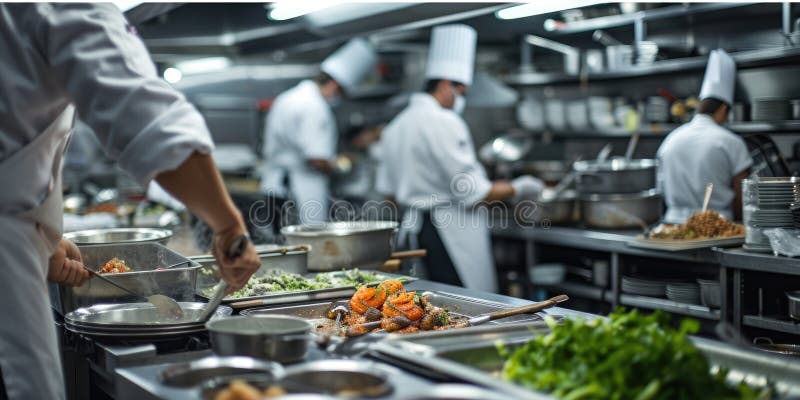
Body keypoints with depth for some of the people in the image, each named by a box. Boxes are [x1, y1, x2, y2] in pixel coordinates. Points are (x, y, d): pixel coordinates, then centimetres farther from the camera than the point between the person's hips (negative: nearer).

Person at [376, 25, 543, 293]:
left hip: (413, 228, 10)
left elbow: (389, 190, 18)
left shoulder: (395, 126, 14)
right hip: (452, 233, -10)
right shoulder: (445, 123, -13)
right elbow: (471, 192, -15)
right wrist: (516, 190, -2)